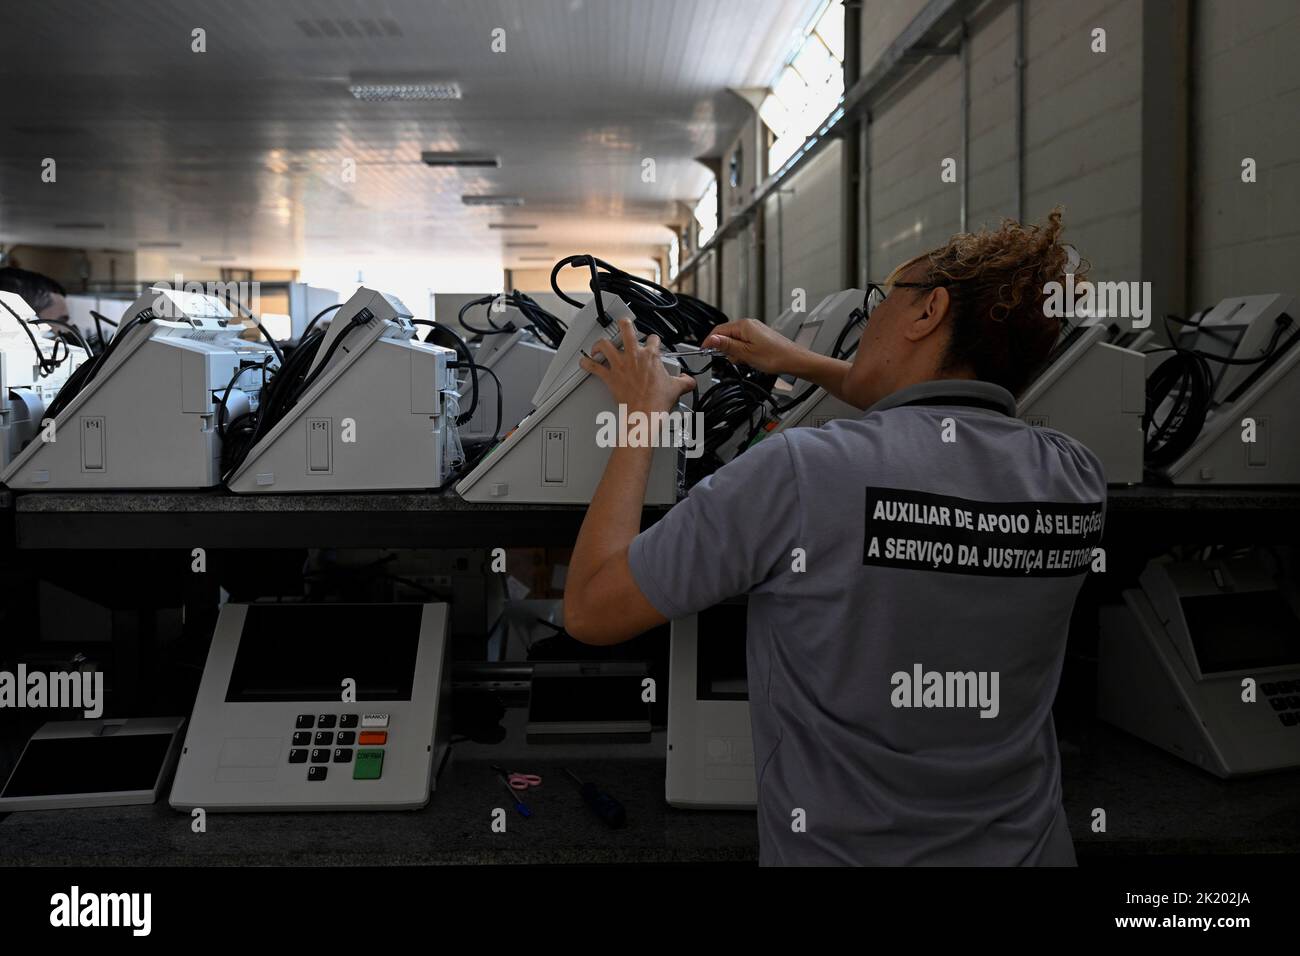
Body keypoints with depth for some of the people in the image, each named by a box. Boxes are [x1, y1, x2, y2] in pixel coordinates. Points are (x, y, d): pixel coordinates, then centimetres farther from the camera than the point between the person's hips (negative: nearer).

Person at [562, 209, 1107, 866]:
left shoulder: (798, 471, -25)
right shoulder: (1074, 477, -8)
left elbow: (588, 611, -14)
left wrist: (642, 415, -5)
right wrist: (803, 363, 20)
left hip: (836, 849, -5)